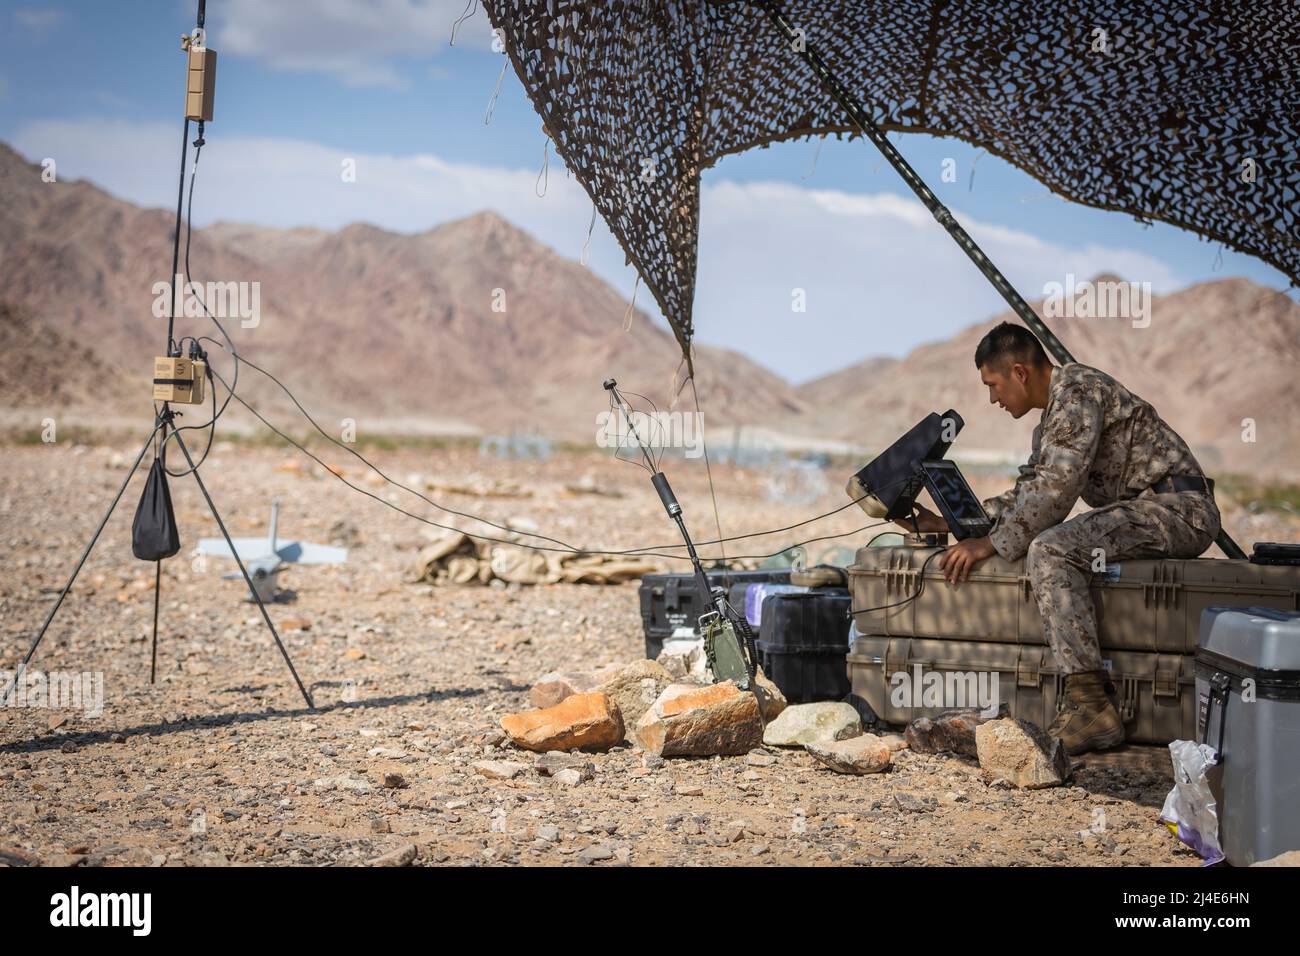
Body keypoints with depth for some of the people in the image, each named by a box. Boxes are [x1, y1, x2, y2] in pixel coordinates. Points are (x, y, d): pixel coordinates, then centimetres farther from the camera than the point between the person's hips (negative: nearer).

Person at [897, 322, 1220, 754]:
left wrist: (991, 544, -15)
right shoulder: (1052, 419, 21)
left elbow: (1057, 490, -20)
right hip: (1150, 509, 11)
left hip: (1180, 507, -11)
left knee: (1050, 551, -25)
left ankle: (1091, 706, -31)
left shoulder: (1076, 389, -11)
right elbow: (1026, 495, 26)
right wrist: (947, 522, 18)